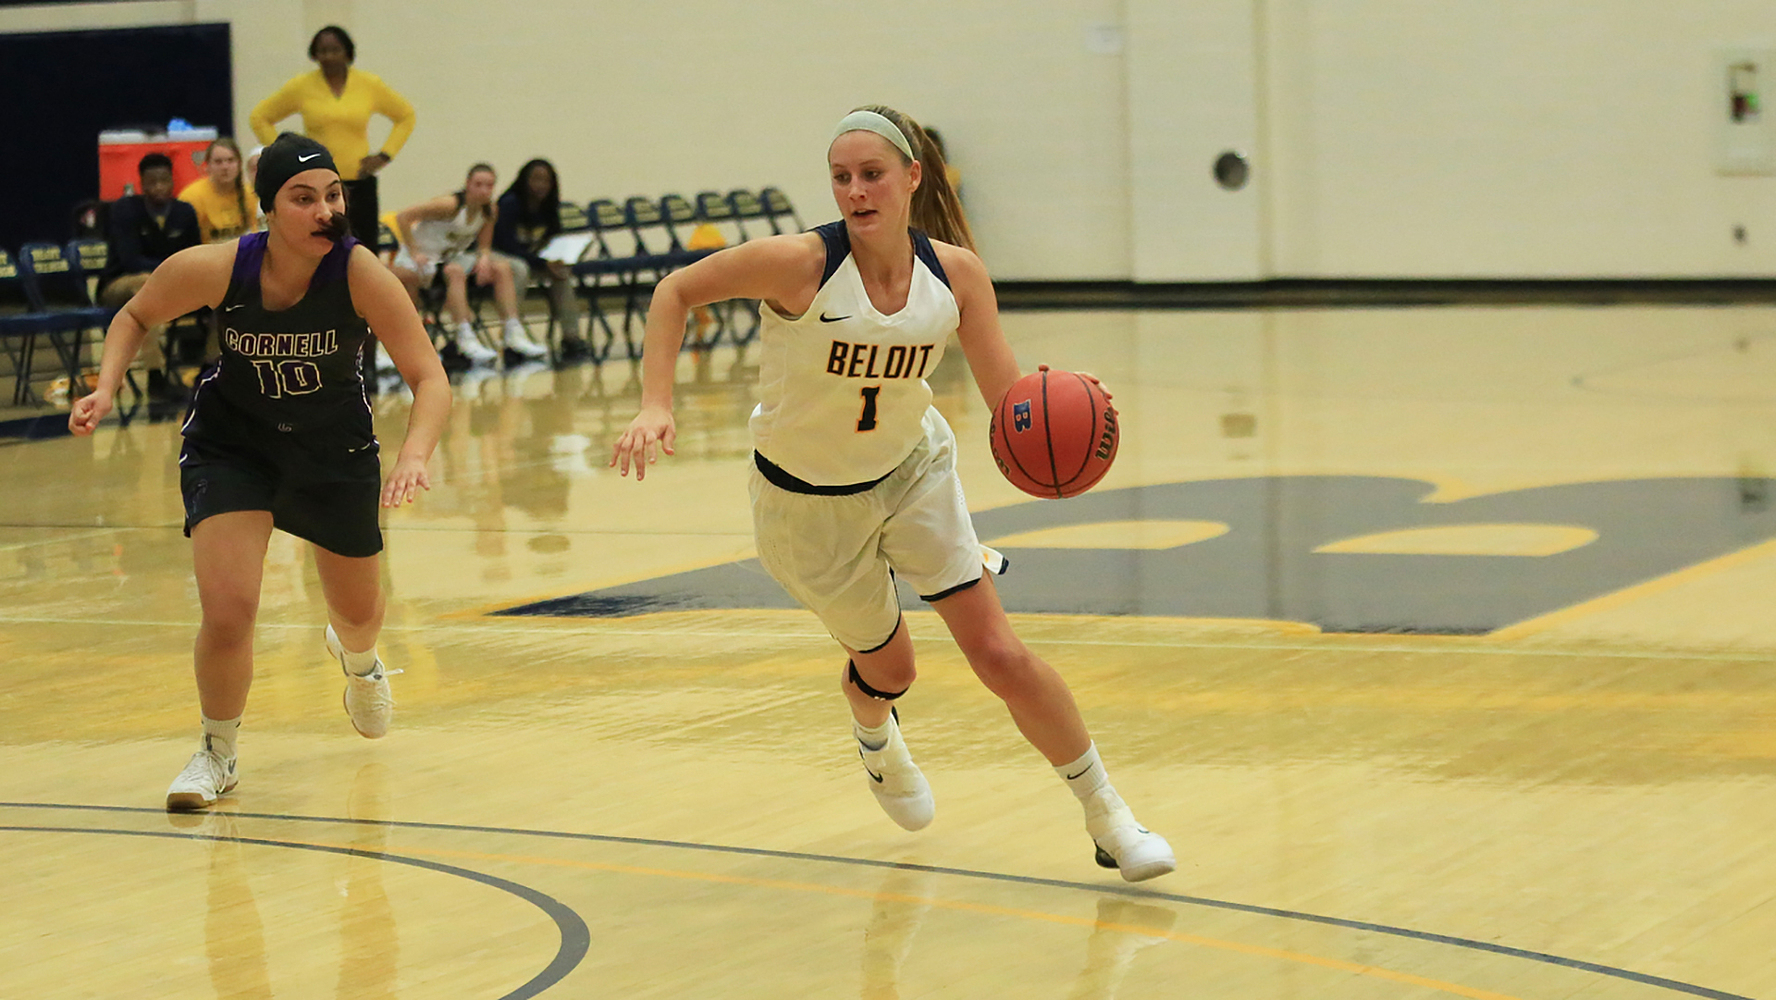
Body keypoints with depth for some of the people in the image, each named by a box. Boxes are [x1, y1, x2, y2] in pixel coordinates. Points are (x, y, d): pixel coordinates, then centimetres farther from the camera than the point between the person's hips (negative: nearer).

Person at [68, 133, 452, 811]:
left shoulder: (359, 273, -30)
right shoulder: (215, 269, -26)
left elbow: (430, 379, -29)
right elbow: (135, 317, -5)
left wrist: (414, 455, -47)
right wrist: (107, 387, -21)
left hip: (336, 449, 1)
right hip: (231, 443, -1)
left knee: (358, 610, 19)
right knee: (227, 609, -18)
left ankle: (357, 658, 61)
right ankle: (218, 754, 10)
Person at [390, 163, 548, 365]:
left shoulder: (489, 211, -4)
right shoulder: (451, 205, -25)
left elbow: (484, 246, 5)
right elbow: (403, 216, -25)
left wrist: (484, 258, -19)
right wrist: (414, 254, -27)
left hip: (453, 256, 7)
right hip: (425, 258, -7)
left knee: (502, 268, -7)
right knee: (456, 272, -36)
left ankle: (513, 334, -13)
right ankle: (465, 339, -42)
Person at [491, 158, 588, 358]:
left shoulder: (548, 208, 0)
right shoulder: (510, 204, -20)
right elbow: (507, 244, -25)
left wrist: (556, 260, -17)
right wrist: (543, 263, -30)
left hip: (528, 256, 7)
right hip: (496, 254, -7)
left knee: (561, 271, -16)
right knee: (520, 269, -37)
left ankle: (570, 336, -15)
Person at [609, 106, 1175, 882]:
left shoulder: (955, 272, -18)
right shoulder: (801, 263, -29)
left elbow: (1007, 397, -16)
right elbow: (675, 291, -16)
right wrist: (656, 405, -26)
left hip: (913, 470, 2)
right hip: (810, 499, -2)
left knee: (998, 652, -7)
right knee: (888, 665, 15)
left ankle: (1109, 820, 8)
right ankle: (874, 735, 55)